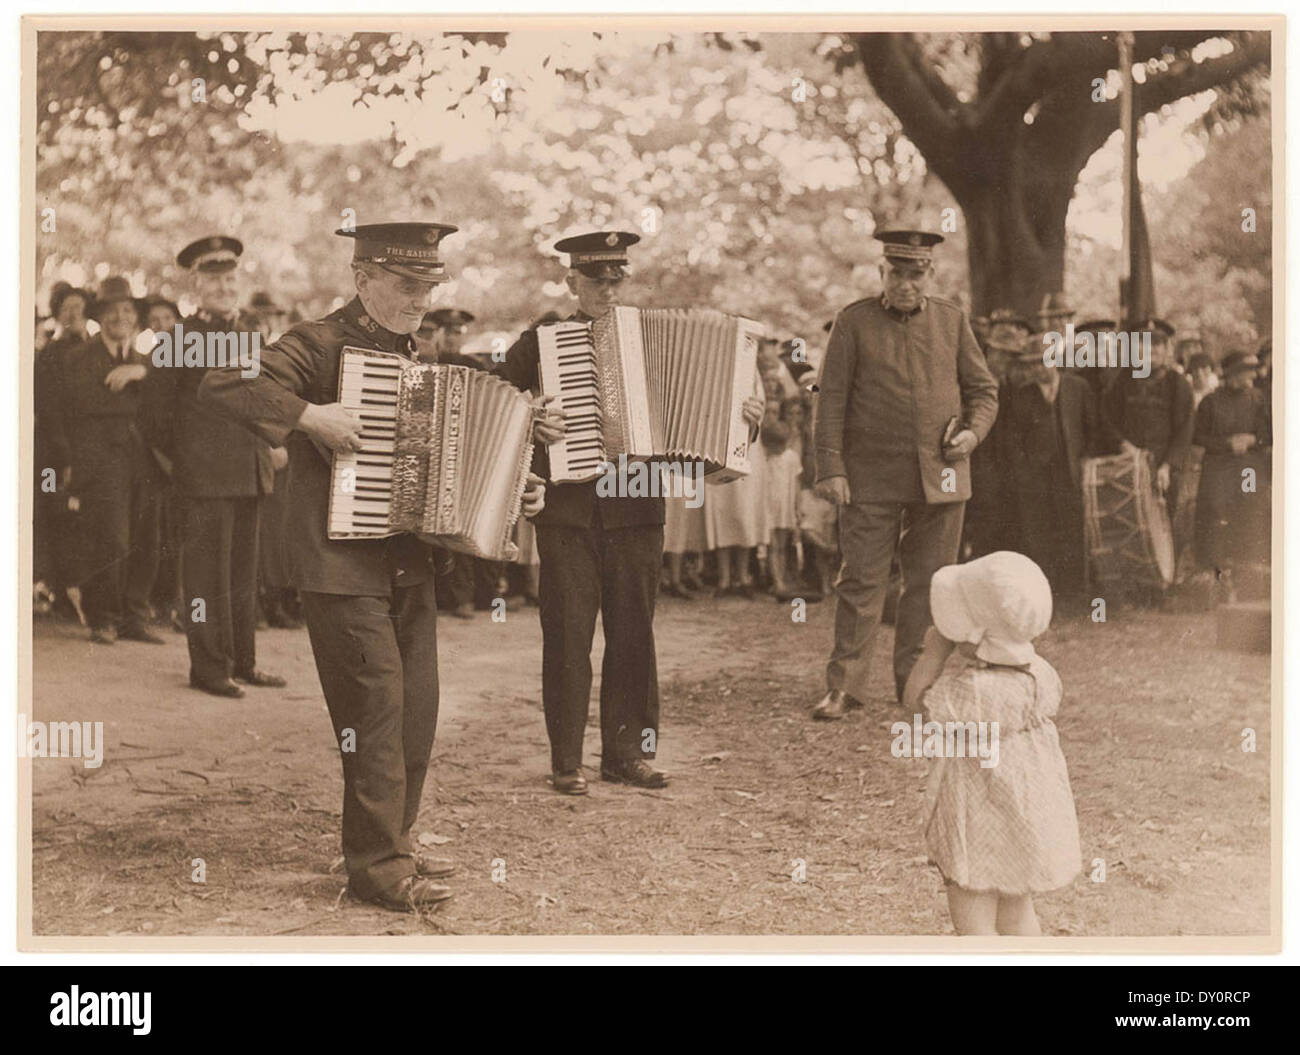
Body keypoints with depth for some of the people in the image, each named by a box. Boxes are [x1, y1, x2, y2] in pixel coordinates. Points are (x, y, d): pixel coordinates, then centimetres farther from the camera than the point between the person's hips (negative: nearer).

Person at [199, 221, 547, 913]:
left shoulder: (413, 355, 17)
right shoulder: (320, 344, -8)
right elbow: (220, 385, -21)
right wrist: (309, 416, -27)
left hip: (409, 564, 8)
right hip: (342, 565, -8)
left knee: (417, 708, 11)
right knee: (377, 704, -8)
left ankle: (392, 843, 24)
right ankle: (378, 866, 1)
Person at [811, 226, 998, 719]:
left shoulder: (952, 320, 10)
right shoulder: (854, 322, 1)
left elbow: (983, 389, 16)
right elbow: (831, 400, -1)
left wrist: (973, 431, -4)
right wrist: (830, 467, -8)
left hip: (940, 477, 3)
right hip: (873, 478, -3)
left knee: (930, 582, 6)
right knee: (861, 580, -2)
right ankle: (844, 685, 4)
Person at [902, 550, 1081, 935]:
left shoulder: (970, 691, -30)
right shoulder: (1040, 674, -9)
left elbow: (916, 700, -13)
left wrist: (935, 650, -5)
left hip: (982, 831, -8)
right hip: (1033, 823, 8)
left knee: (972, 924, 6)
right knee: (1016, 914, 23)